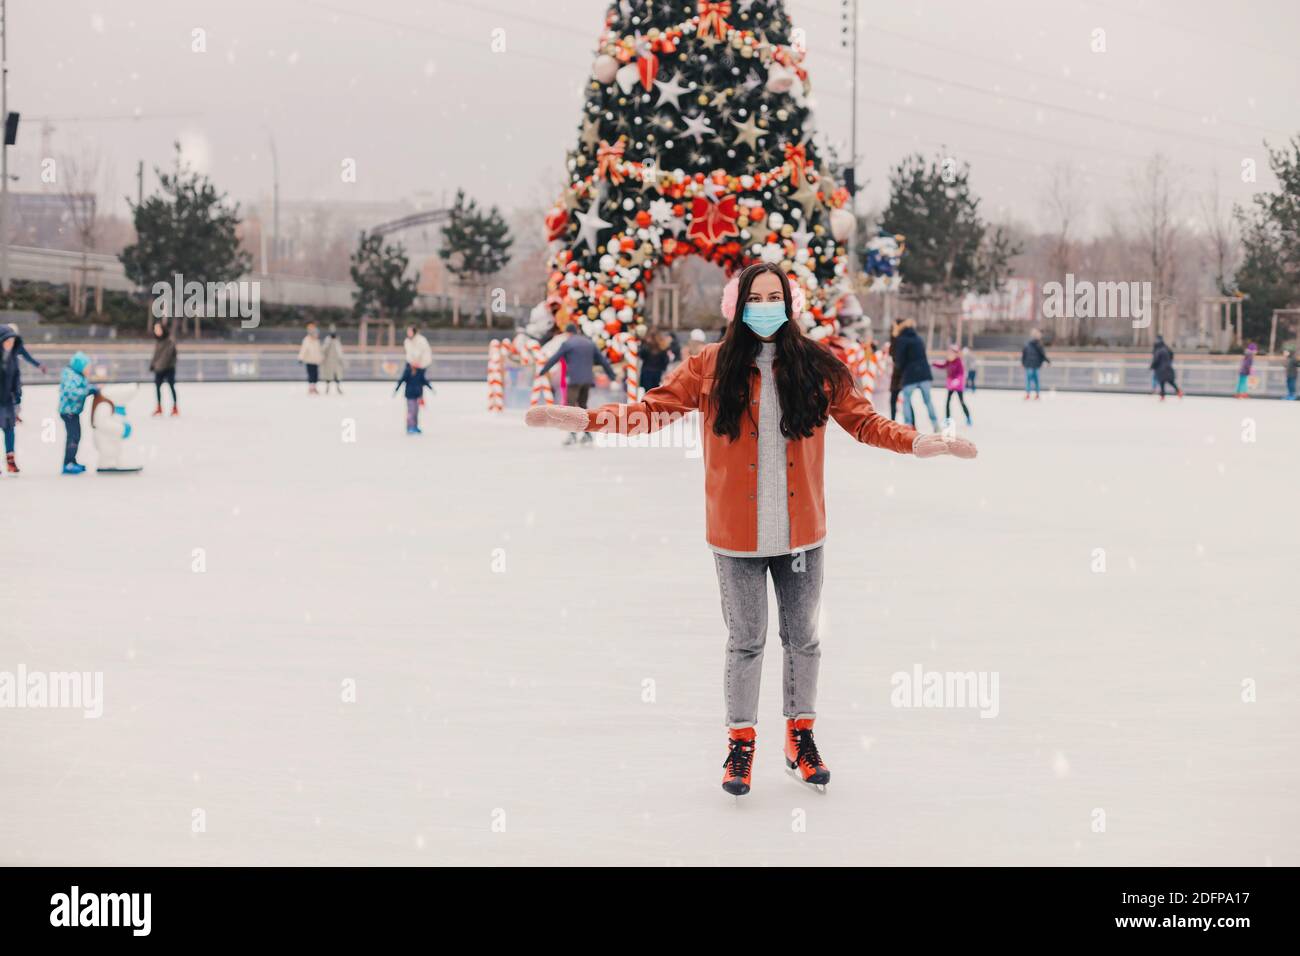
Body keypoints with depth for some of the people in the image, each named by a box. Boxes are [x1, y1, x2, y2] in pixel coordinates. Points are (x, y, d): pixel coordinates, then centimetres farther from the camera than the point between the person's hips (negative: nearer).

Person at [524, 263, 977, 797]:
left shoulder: (818, 368, -2)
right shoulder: (712, 367, -6)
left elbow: (863, 421, 4)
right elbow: (653, 411, -8)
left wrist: (922, 443, -9)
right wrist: (582, 419, -19)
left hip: (801, 533, 2)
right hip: (738, 535, -2)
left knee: (803, 638, 13)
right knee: (745, 641, 8)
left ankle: (801, 737, 30)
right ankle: (740, 743, 23)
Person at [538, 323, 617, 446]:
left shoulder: (567, 343, -1)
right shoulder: (590, 343, 15)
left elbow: (554, 359, 1)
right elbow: (603, 360, 18)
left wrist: (542, 371, 13)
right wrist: (612, 375, 27)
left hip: (574, 379, -6)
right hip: (587, 379, 6)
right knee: (582, 405, 17)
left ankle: (573, 434, -23)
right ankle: (587, 434, 15)